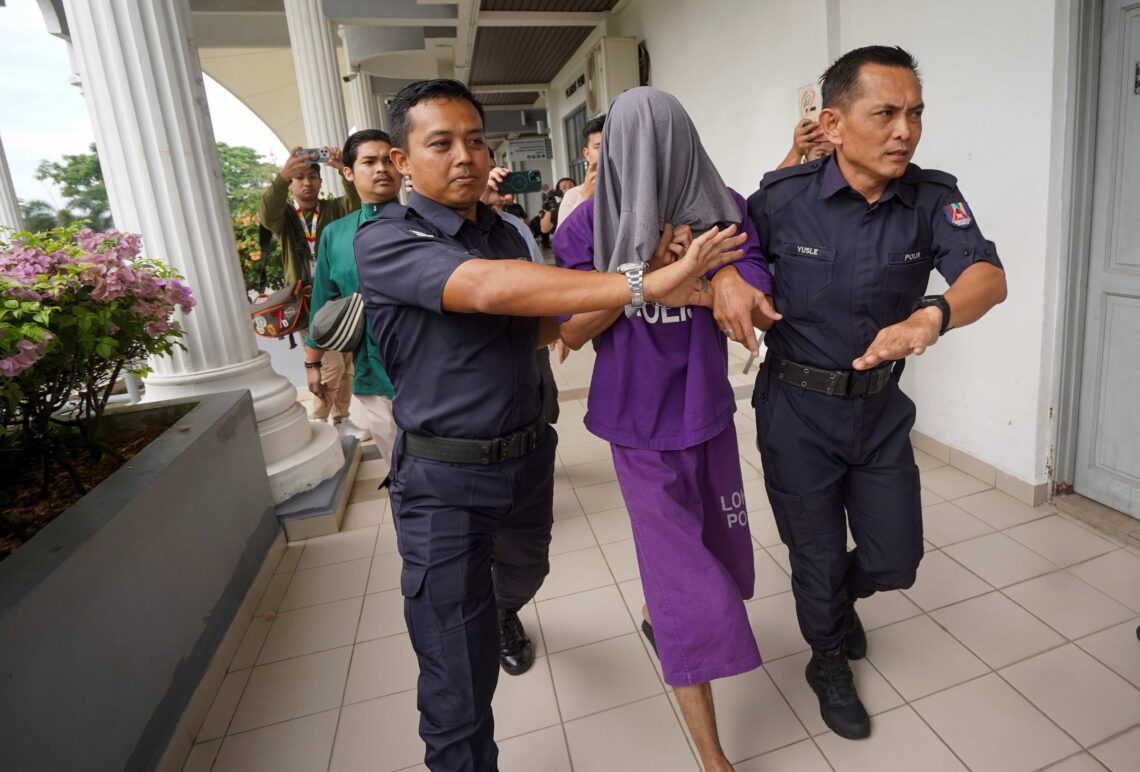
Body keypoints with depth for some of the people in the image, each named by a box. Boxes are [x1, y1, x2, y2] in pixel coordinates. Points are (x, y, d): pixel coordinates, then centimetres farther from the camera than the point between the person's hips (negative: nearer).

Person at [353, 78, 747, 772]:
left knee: (522, 573, 32)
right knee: (461, 673, -1)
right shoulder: (385, 241, -17)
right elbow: (488, 289, -36)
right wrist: (643, 284, -40)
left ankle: (503, 616, 66)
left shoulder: (506, 232, 4)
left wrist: (571, 314, -10)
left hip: (526, 455, 7)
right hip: (443, 479, -6)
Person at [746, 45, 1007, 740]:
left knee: (896, 558, 14)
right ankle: (830, 662, 43)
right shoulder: (784, 197, -14)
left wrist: (932, 315, -45)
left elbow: (988, 276, -22)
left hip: (881, 408, 3)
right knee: (818, 558, 12)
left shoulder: (933, 197, -8)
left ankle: (841, 596, 52)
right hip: (798, 412, -2)